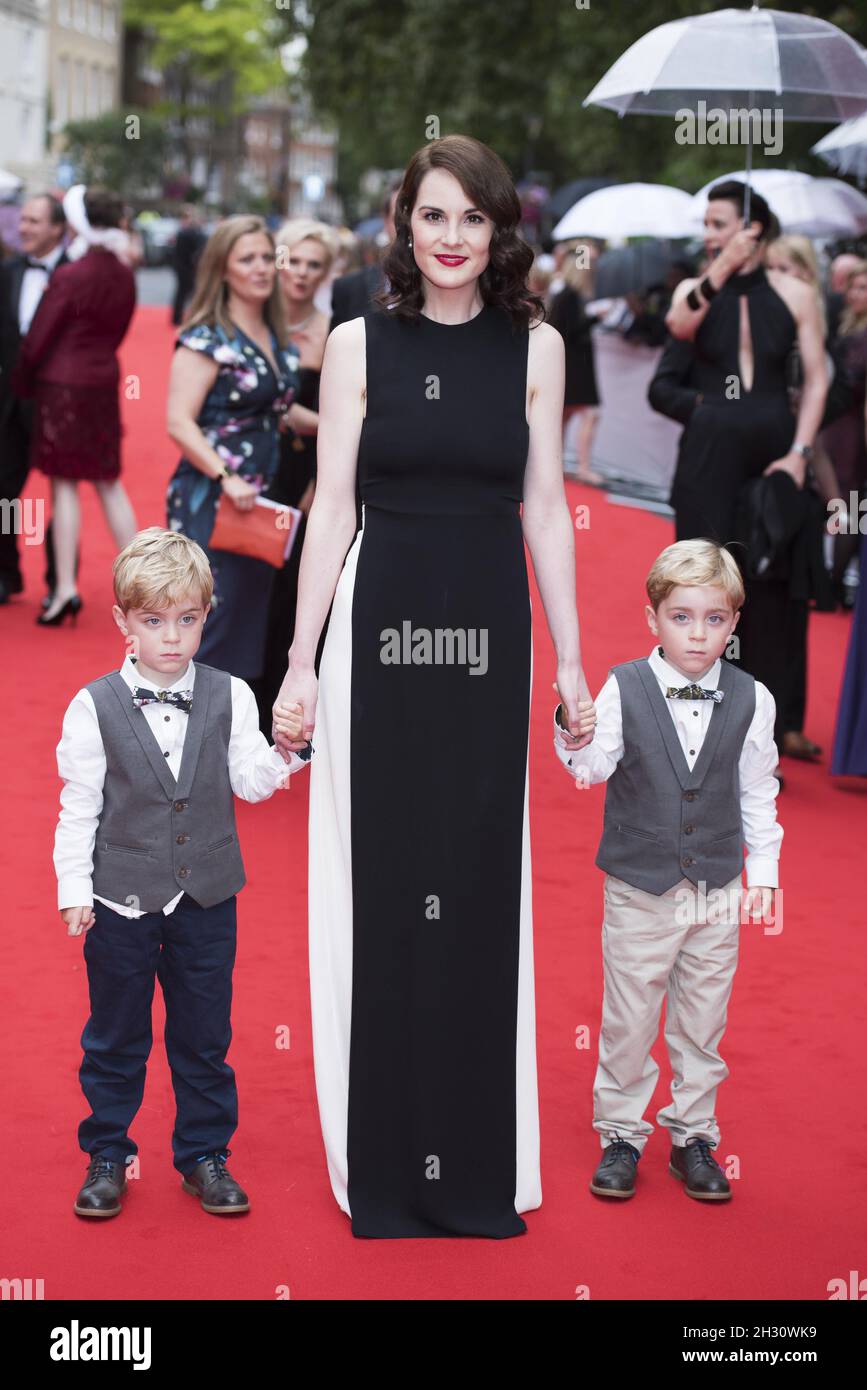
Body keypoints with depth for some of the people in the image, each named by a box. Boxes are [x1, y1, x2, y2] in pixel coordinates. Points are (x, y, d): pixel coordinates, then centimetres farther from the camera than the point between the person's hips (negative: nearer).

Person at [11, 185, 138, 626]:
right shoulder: (124, 276, 1)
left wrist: (21, 384, 4)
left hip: (62, 385, -5)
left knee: (64, 485, -1)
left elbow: (38, 338, -11)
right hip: (105, 382, 6)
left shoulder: (68, 276, -17)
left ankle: (66, 588, -3)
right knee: (109, 484, 12)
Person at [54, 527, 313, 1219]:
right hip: (120, 901, -1)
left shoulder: (231, 696, -1)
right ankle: (107, 1156, 25)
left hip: (207, 898, 2)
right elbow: (78, 805, -3)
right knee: (115, 1037, 11)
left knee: (204, 1035, 11)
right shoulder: (95, 706, -7)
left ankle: (205, 1155, 25)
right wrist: (74, 890, -5)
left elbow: (251, 783, 2)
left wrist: (285, 747, -16)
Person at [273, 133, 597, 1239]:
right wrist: (302, 659, -2)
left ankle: (480, 1165, 20)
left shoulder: (535, 346, 4)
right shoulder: (359, 343, 1)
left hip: (492, 631, 1)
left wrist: (571, 659, 5)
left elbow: (545, 509, 6)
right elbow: (331, 507, 1)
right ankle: (390, 1163, 17)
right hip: (381, 624, -1)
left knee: (485, 888, 7)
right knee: (384, 889, 4)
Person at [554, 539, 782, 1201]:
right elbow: (594, 767, -13)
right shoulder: (623, 689, -7)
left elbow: (758, 792, 6)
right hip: (639, 889, -1)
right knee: (627, 1022, 7)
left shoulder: (750, 701, -2)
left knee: (702, 1024, 11)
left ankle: (693, 1136, 25)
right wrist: (573, 729, -32)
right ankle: (621, 1135, 22)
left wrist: (764, 870, 6)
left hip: (717, 893, 1)